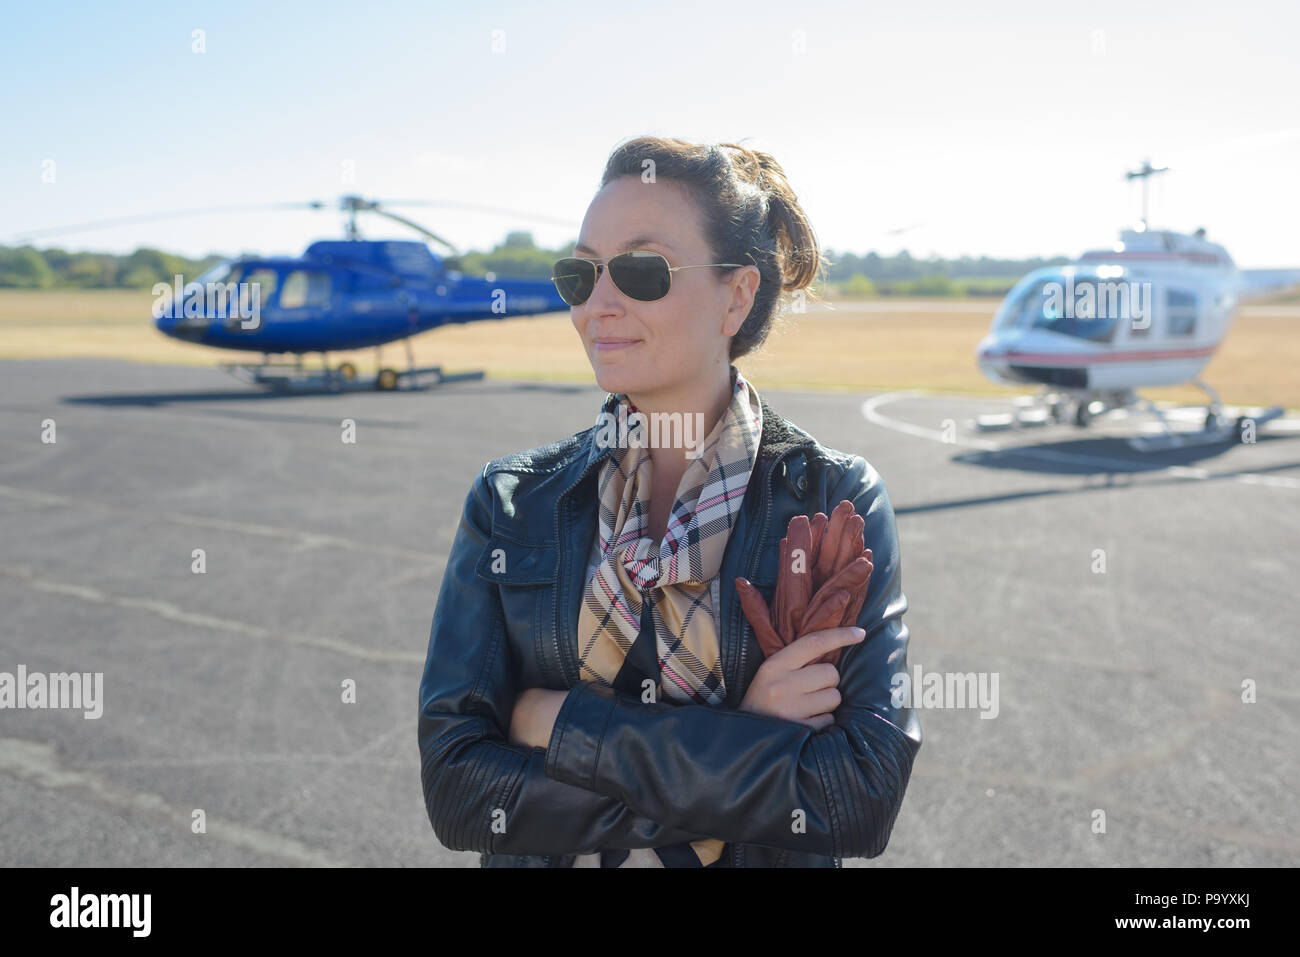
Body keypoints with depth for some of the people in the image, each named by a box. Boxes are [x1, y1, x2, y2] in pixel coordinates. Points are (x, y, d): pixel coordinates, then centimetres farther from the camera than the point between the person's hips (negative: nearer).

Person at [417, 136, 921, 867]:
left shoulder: (837, 500, -14)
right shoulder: (509, 501, -10)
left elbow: (866, 793, -22)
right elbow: (454, 785, -16)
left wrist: (573, 726, -23)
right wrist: (746, 748, -24)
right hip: (542, 854, 1)